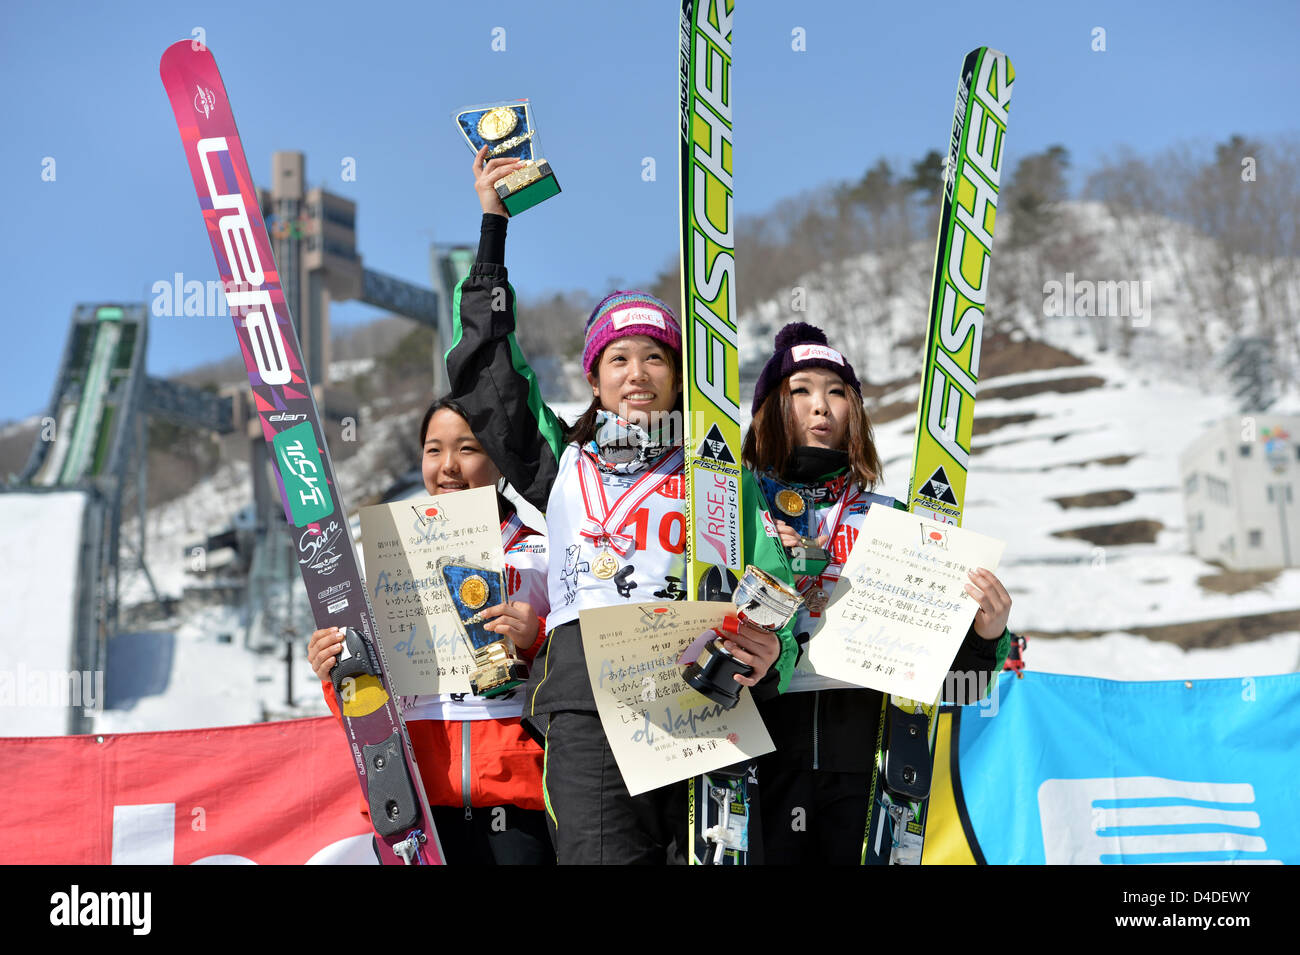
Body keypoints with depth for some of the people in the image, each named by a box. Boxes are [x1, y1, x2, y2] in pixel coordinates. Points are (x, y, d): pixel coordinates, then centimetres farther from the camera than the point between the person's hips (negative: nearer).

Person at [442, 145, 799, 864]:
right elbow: (482, 369, 26)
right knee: (601, 855, -17)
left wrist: (771, 652, -13)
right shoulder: (563, 460, 24)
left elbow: (771, 584, 12)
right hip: (588, 691, 0)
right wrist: (492, 223, 28)